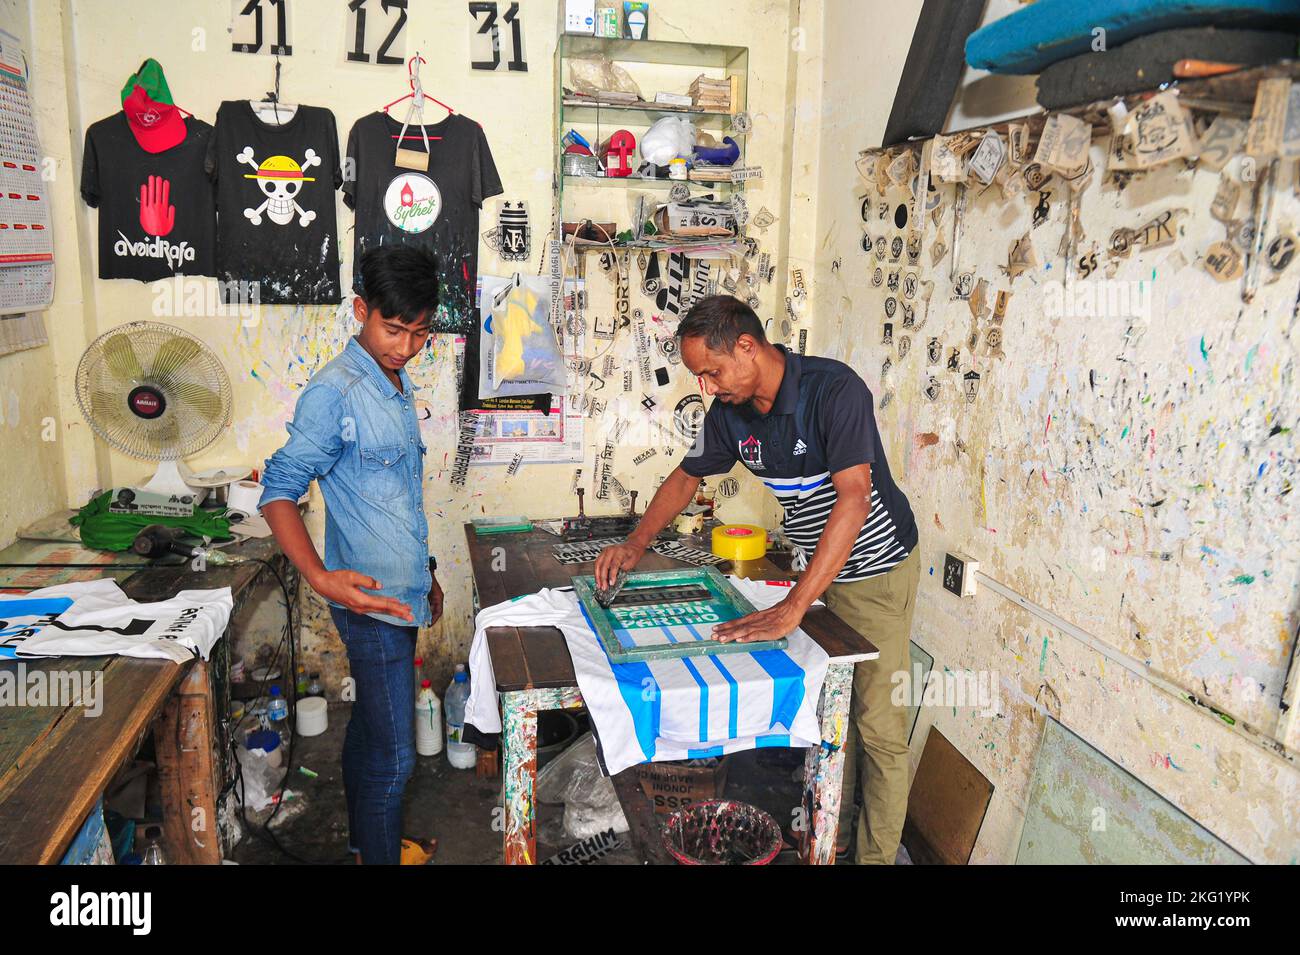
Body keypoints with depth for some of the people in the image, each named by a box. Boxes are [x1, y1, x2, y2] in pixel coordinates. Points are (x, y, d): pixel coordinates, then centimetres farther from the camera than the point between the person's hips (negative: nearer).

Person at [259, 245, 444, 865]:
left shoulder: (396, 385, 11)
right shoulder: (335, 391, -16)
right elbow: (279, 490, -19)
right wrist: (319, 577, -33)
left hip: (403, 592, 9)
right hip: (371, 600, -9)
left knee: (370, 728, 23)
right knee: (392, 757, -2)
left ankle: (365, 840, 39)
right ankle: (380, 857, 14)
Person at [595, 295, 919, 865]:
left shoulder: (834, 389, -27)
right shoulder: (729, 413, -5)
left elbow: (853, 499, -33)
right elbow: (687, 477, 10)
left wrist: (792, 609, -36)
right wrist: (634, 546, -2)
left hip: (877, 571, -6)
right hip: (817, 569, 6)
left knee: (878, 727, 0)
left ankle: (875, 855, 16)